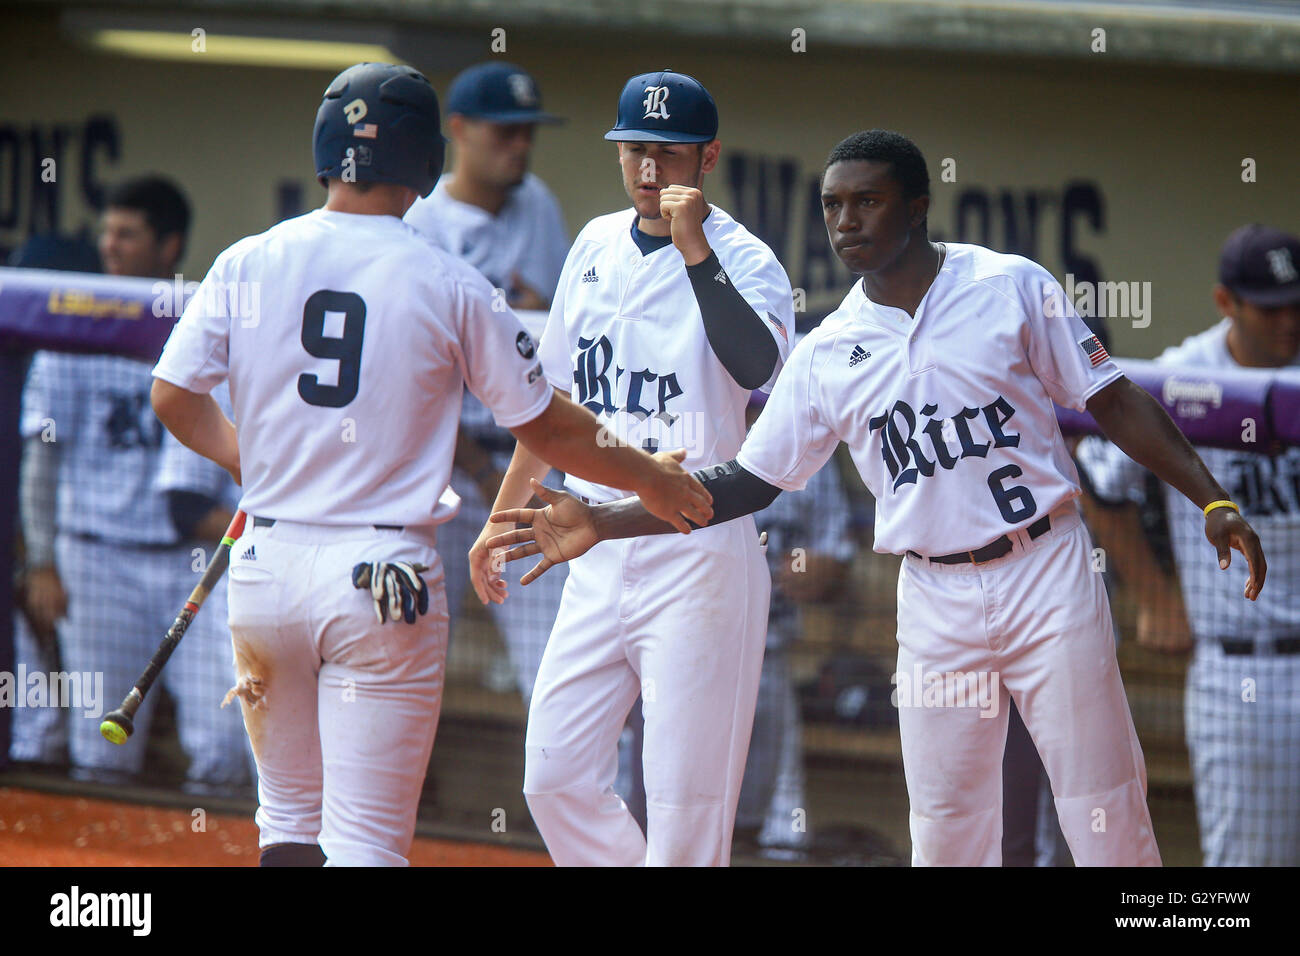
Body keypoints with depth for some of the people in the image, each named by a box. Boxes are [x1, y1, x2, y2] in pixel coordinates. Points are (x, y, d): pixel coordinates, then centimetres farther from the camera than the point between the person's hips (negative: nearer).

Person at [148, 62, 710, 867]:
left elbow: (174, 395, 3)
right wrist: (648, 476, 17)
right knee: (367, 838, -2)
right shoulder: (448, 285, -5)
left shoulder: (250, 263, 1)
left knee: (290, 813, 19)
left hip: (267, 564, 3)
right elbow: (545, 426, 1)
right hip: (382, 573, -3)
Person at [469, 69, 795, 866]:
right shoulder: (598, 246, 12)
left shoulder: (743, 259, -8)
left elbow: (756, 366, -30)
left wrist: (696, 253, -36)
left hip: (698, 556, -7)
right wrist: (505, 514, 25)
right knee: (557, 779, 3)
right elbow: (556, 395, 23)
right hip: (598, 553, 7)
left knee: (686, 803, -7)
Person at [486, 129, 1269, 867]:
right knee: (946, 833, 3)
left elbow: (1114, 403, 1)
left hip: (1046, 574, -3)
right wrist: (601, 523, 1)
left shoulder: (1013, 288, -2)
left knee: (1107, 818, -4)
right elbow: (749, 483, 8)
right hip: (936, 602, 3)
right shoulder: (829, 353, 5)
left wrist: (1212, 499, -9)